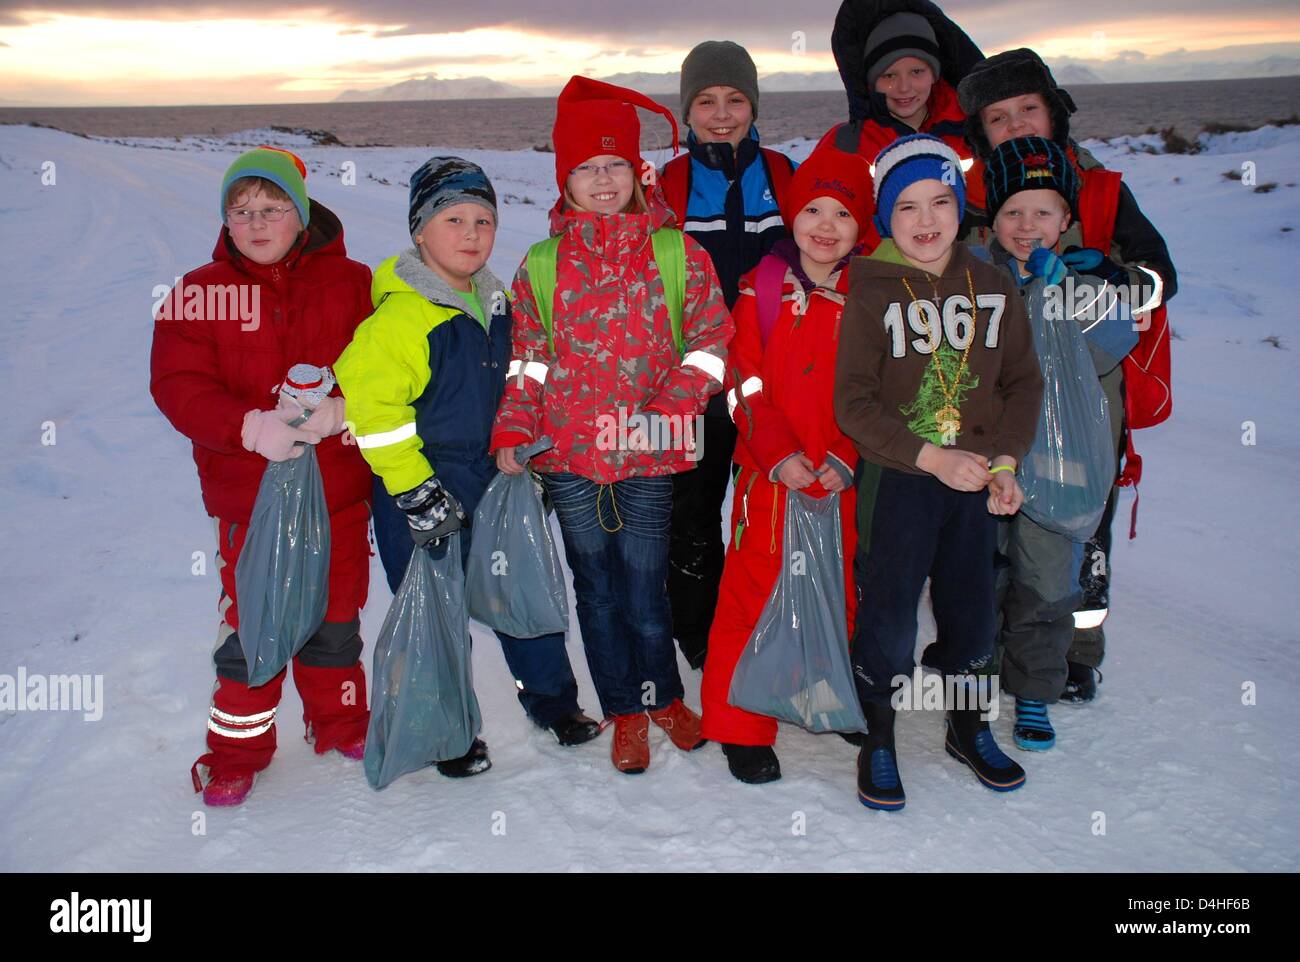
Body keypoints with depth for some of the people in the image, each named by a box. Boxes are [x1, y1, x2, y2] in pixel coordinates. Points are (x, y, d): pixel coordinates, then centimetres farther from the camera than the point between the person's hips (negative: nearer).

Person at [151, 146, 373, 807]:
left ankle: (340, 723, 37)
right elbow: (177, 384, -9)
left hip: (340, 489, 1)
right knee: (251, 622, 6)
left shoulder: (350, 282, 1)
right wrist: (251, 427, -25)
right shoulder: (198, 293, -1)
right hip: (247, 491, -1)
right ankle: (237, 749, 25)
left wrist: (335, 412, -23)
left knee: (335, 616, 15)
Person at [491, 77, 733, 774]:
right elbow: (527, 357, 8)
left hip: (649, 453, -1)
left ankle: (662, 695, 30)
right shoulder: (542, 264, 7)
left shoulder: (677, 252, 3)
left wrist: (673, 403, -12)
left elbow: (712, 336, 1)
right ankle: (625, 711, 27)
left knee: (645, 584, 4)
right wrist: (511, 432, -2)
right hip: (568, 453, 2)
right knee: (596, 585, 10)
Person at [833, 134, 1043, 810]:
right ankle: (878, 742, 22)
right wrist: (932, 457, -19)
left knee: (972, 608, 14)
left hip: (979, 477, 4)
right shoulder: (868, 291, -8)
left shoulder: (993, 288, 4)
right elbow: (853, 401, -12)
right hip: (895, 478, -4)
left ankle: (968, 729, 37)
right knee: (889, 615, 1)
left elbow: (1023, 381, 7)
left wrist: (1004, 462, -7)